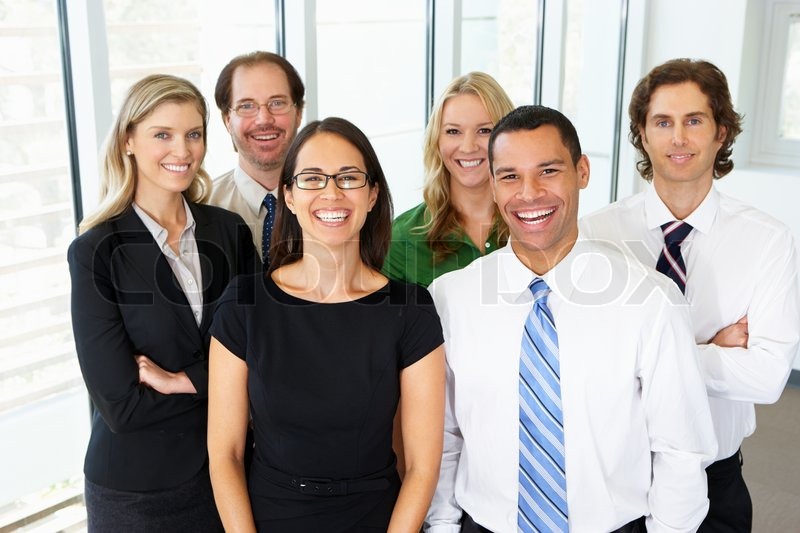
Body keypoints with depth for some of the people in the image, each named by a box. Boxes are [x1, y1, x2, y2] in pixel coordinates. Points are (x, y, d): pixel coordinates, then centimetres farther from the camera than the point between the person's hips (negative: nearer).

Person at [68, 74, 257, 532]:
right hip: (135, 491, -3)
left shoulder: (230, 231, -3)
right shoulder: (96, 252, -13)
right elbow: (121, 404, -17)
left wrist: (183, 380, -17)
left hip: (226, 470, 3)